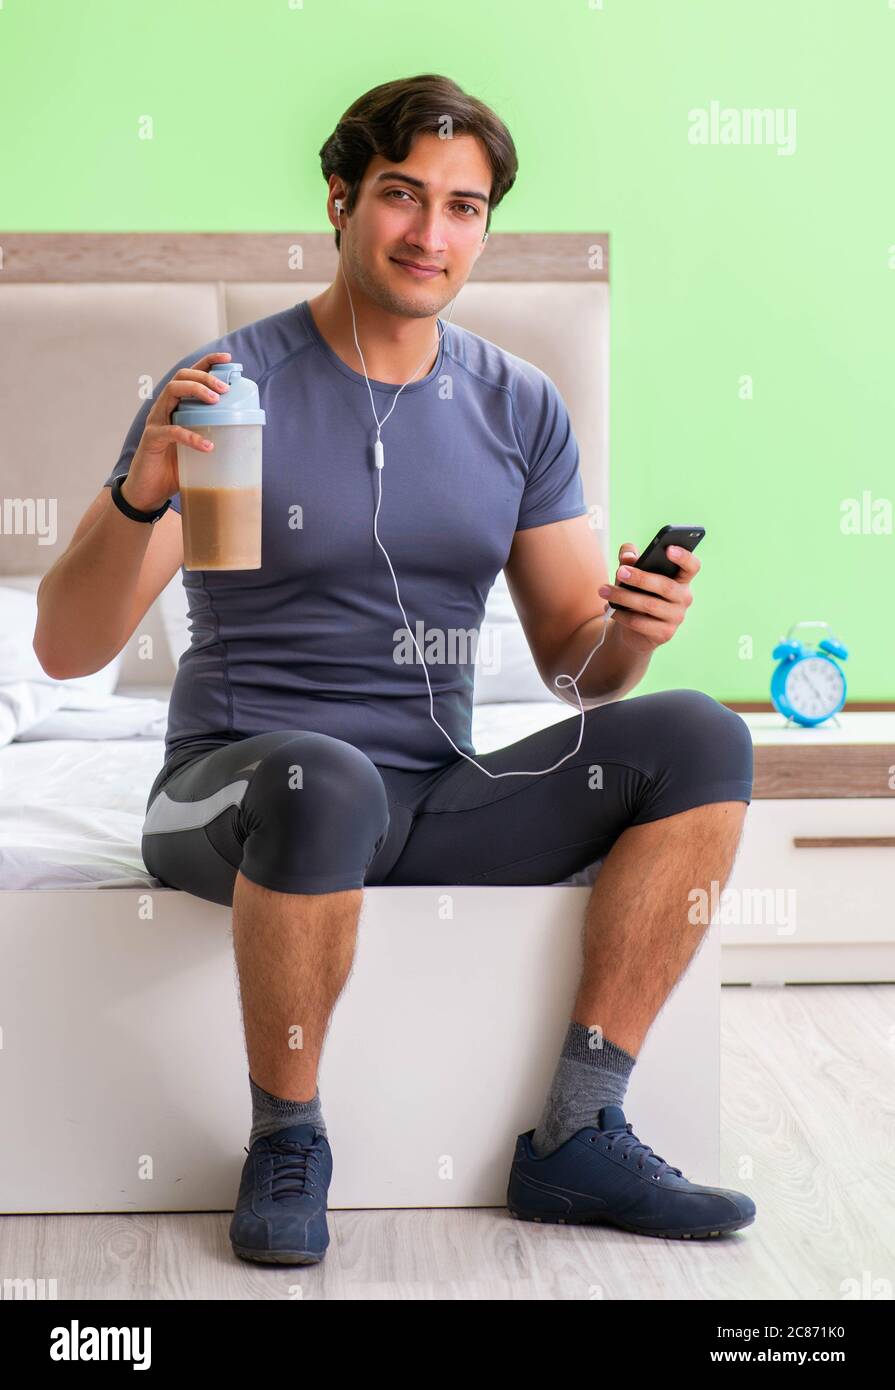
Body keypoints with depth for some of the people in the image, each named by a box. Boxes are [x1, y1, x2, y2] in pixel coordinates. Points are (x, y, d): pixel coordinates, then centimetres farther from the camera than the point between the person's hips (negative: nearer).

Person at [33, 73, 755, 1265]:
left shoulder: (518, 406, 7)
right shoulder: (231, 390, -7)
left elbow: (572, 662, 10)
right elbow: (66, 649, -13)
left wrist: (629, 629, -14)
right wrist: (143, 496, -31)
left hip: (434, 805, 5)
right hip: (239, 794, -5)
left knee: (699, 739, -14)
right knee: (323, 780, -39)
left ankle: (578, 1134, -13)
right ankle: (287, 1142, -15)